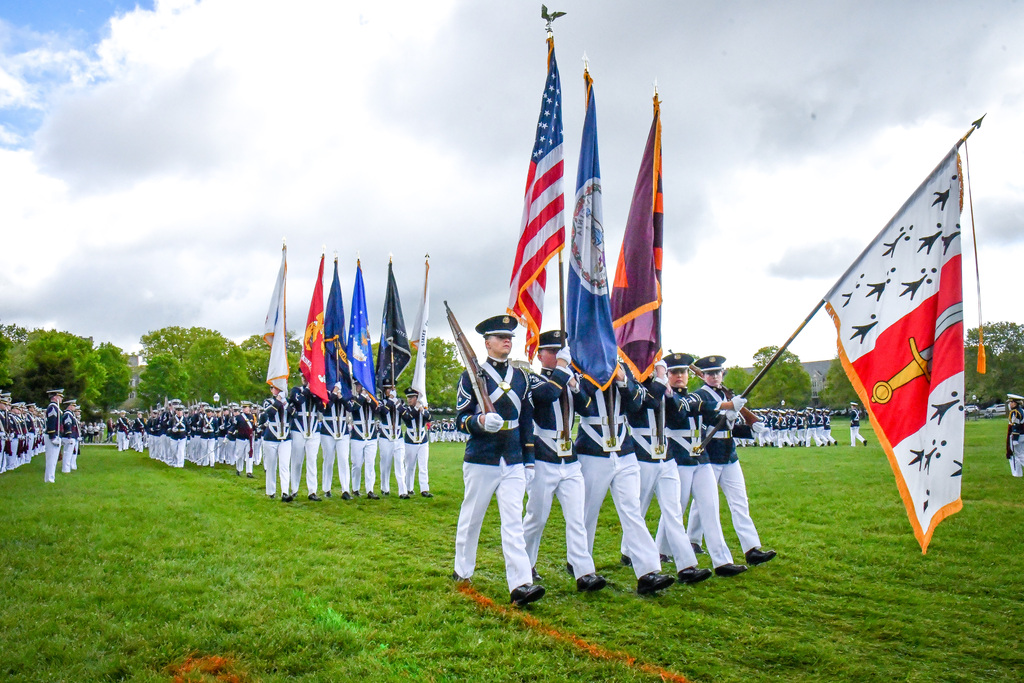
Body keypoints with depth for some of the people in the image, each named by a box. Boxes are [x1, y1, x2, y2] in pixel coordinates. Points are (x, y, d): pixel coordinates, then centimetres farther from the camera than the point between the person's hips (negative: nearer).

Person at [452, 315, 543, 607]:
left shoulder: (520, 377, 11)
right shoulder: (472, 375, -3)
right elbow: (461, 418, -4)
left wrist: (529, 461, 13)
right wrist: (480, 421, -26)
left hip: (513, 463, 3)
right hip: (480, 461, -3)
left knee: (514, 522, -6)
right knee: (471, 519, 11)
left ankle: (521, 585, -10)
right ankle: (462, 572, 31)